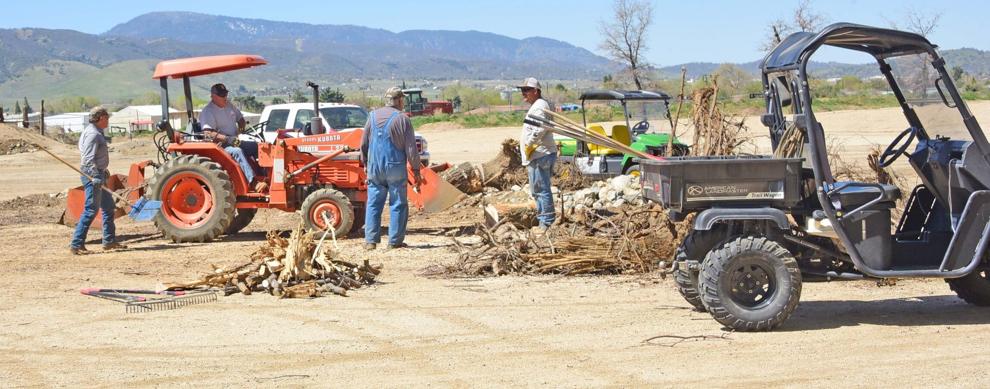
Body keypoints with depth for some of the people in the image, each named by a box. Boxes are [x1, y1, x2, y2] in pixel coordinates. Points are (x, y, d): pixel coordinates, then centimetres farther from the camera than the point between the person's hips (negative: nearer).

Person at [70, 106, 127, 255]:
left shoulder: (96, 133, 17)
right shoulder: (93, 134, -16)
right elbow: (89, 159, -23)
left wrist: (103, 172, 34)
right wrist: (96, 178, -30)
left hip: (97, 173, 11)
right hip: (92, 175, -11)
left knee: (108, 206, 16)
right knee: (91, 210, -11)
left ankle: (109, 241, 23)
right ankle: (76, 245, -11)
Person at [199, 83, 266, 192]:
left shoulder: (229, 106, 14)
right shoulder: (207, 112, -11)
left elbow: (240, 119, 28)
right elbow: (209, 134, -23)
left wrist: (241, 127, 4)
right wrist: (227, 139, -33)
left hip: (235, 142, 8)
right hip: (220, 146, -8)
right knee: (237, 152, -38)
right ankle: (253, 183, -49)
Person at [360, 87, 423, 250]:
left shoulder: (373, 116, 6)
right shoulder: (402, 119, -7)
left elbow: (363, 144, 11)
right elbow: (411, 149, -6)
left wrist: (365, 163, 23)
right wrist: (416, 171, 1)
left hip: (375, 168, 4)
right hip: (395, 168, -4)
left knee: (373, 203, 9)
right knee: (398, 205, 4)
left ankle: (370, 240, 6)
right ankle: (395, 241, 4)